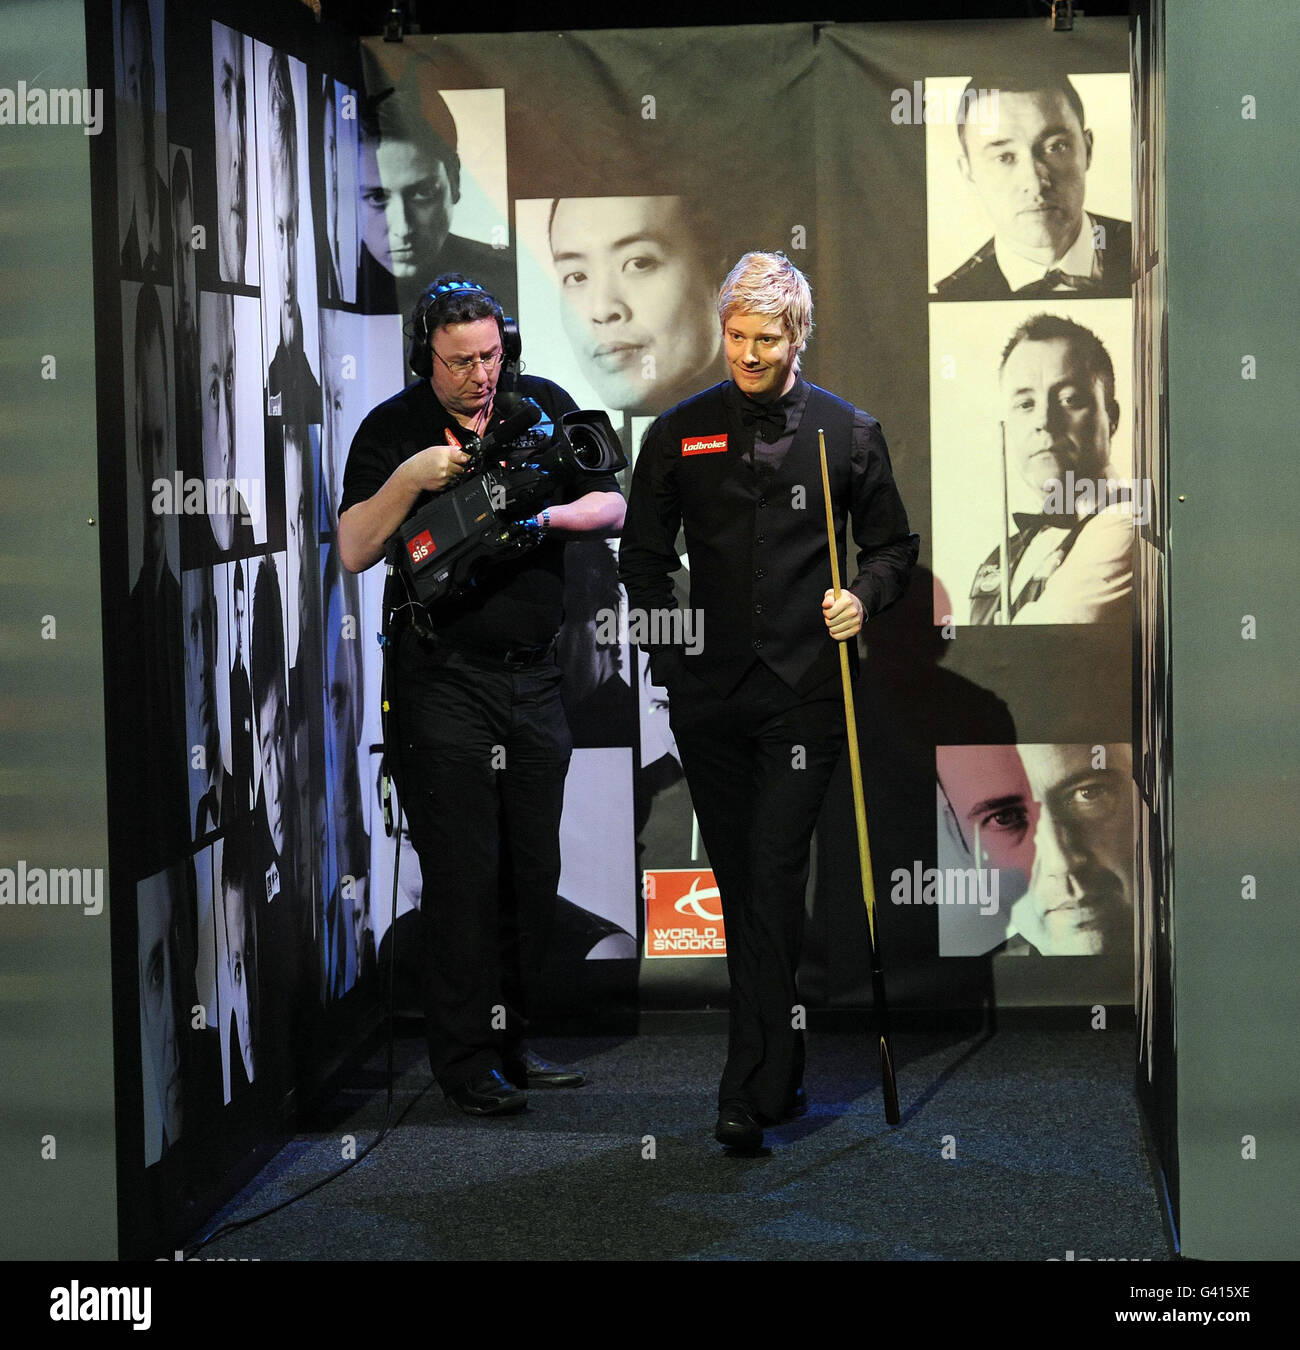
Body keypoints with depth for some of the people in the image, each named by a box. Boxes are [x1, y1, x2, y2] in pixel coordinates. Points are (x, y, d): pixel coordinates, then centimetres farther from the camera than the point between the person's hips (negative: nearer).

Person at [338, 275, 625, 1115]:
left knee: (533, 872, 7)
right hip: (444, 682, -4)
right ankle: (466, 1061, 4)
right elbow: (353, 551, -9)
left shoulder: (544, 406, 6)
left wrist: (545, 515, -14)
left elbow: (611, 508, 5)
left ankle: (509, 1040, 19)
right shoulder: (392, 431, -2)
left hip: (535, 679, 4)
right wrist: (409, 479, -22)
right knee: (463, 875, -5)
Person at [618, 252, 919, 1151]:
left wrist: (864, 597, -9)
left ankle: (752, 1093, -12)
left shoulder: (848, 432, 3)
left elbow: (894, 545, 12)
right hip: (708, 691, 3)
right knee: (740, 881, 10)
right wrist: (664, 653, 4)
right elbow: (644, 554, 14)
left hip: (805, 689, -3)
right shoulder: (680, 433, 7)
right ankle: (782, 1071, 23)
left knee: (774, 879, -10)